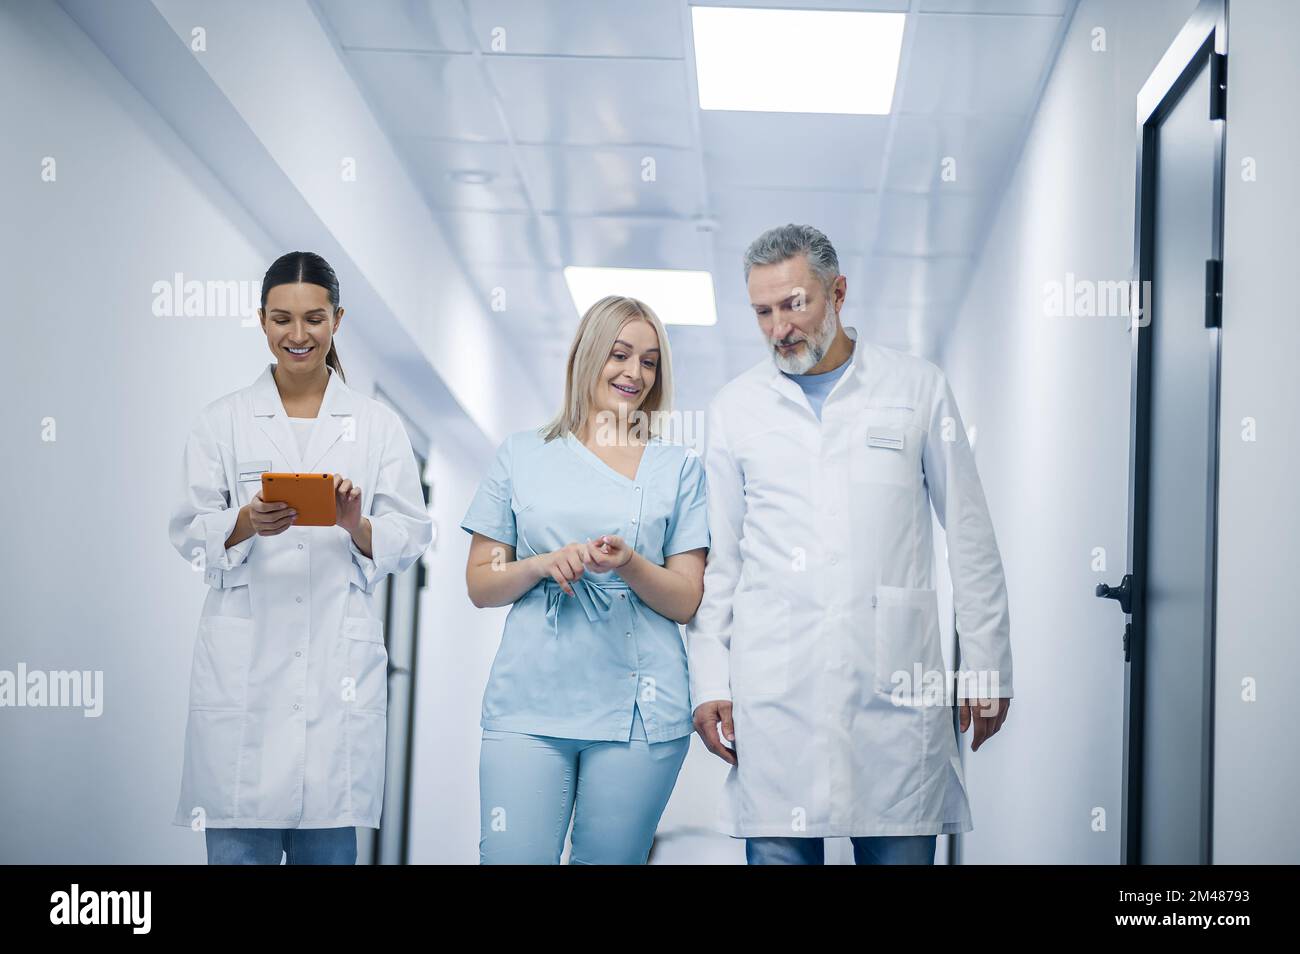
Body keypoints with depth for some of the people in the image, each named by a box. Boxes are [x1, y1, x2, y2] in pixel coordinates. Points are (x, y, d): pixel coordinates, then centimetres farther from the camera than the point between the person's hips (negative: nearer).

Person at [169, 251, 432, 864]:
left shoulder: (377, 426, 10)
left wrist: (358, 526, -15)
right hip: (243, 666, 0)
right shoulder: (222, 422, 8)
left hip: (340, 667, 1)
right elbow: (190, 534, 3)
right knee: (238, 846, -3)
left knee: (329, 846, 2)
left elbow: (410, 538, 5)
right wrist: (246, 523, -16)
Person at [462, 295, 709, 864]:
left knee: (610, 860, 4)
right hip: (529, 704, 0)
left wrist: (627, 564, -13)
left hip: (640, 709, 0)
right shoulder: (522, 455, 11)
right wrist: (544, 564, -9)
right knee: (510, 858, -9)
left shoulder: (679, 468, 10)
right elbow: (480, 586, 10)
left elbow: (685, 602, 6)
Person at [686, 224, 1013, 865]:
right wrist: (709, 682, 4)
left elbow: (970, 539, 9)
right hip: (774, 685, 1)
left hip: (896, 680, -1)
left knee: (902, 850, -1)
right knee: (779, 850, -1)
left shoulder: (918, 388, 8)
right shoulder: (736, 407, 12)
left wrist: (986, 667, 5)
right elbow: (715, 561, 12)